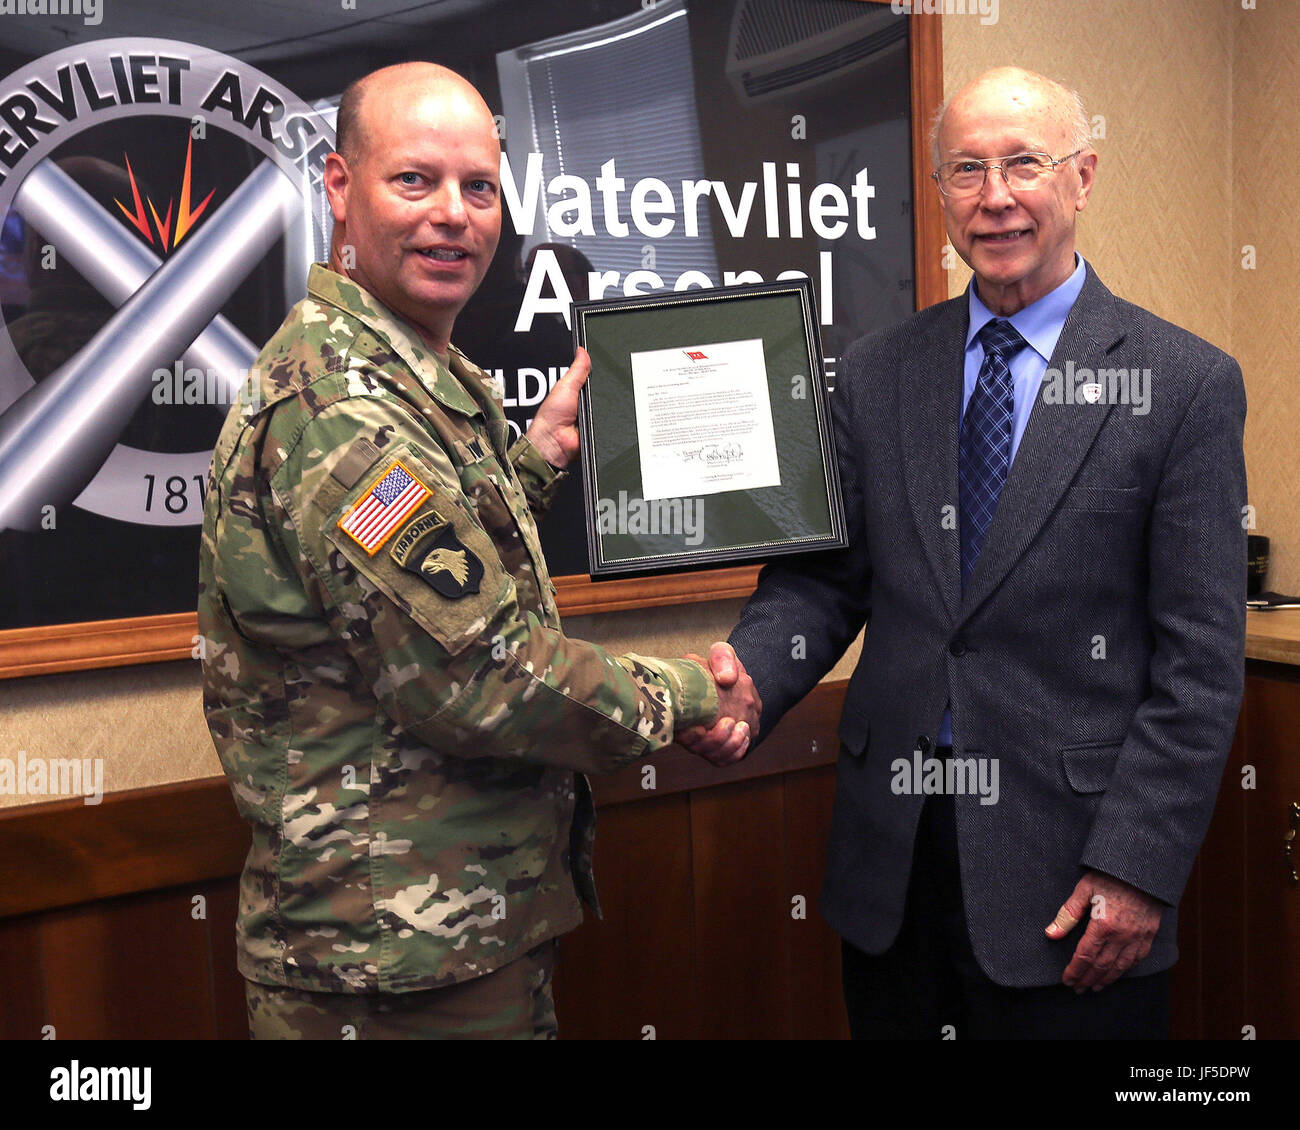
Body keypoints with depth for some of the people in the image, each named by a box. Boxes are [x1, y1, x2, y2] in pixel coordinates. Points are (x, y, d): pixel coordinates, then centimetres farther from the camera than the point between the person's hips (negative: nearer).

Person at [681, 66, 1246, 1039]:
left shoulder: (1186, 383, -5)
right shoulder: (876, 374, 6)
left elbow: (1202, 656, -7)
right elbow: (823, 577, 5)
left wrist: (1137, 867, -12)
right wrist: (744, 683, -15)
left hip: (1066, 868, -3)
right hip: (889, 855, 4)